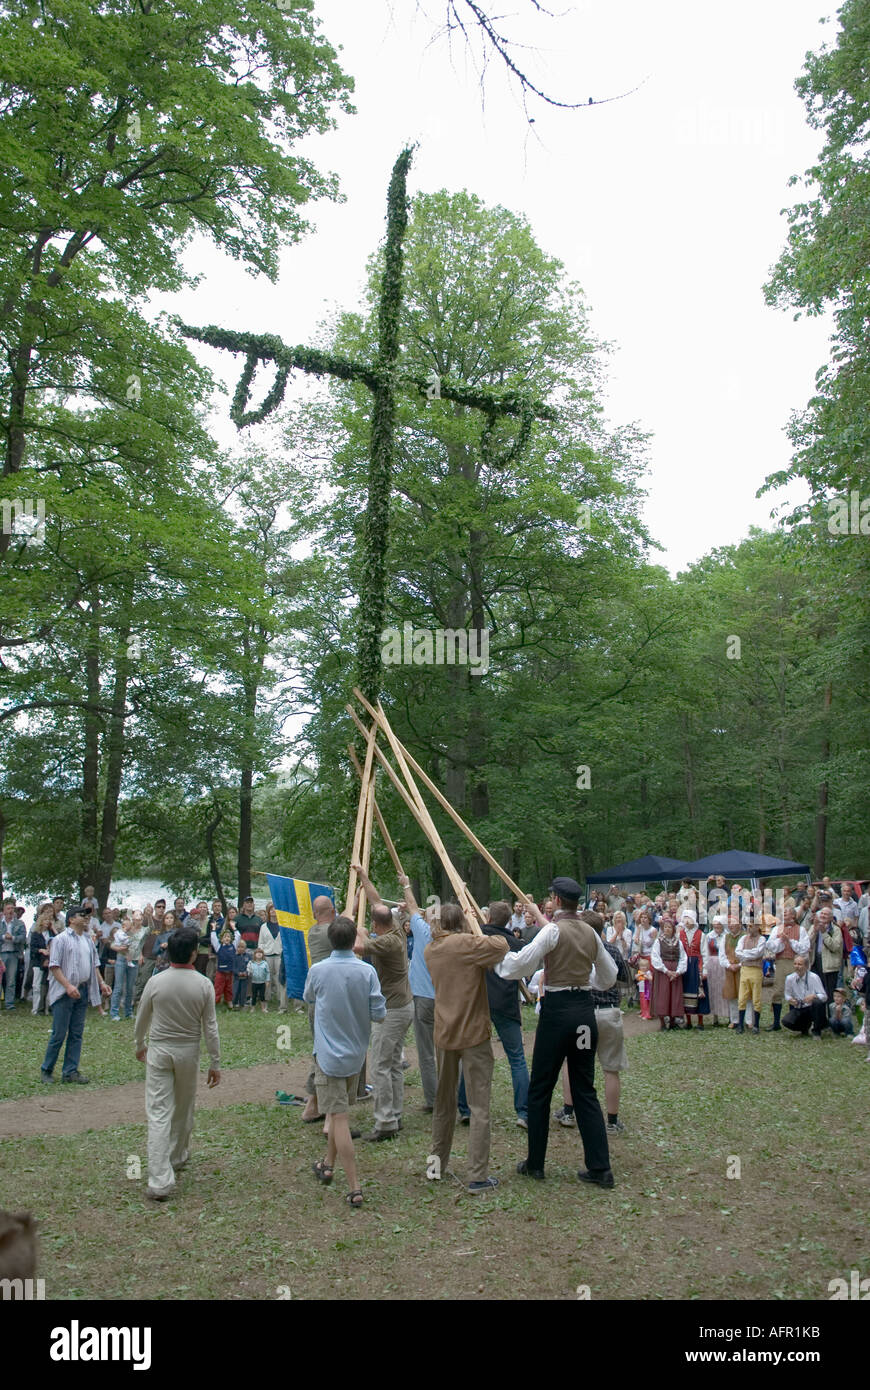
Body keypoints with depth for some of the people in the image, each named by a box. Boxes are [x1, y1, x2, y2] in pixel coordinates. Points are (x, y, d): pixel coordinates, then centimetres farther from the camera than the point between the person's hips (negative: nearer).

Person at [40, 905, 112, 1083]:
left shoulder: (88, 940, 14)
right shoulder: (62, 939, -8)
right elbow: (54, 966, -13)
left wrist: (101, 983, 10)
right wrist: (68, 986, -22)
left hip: (83, 992, 7)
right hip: (64, 993, -6)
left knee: (77, 1034, 8)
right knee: (59, 1034, -2)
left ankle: (70, 1071, 15)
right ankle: (47, 1070, 13)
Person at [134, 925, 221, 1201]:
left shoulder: (156, 982, -10)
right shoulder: (203, 985, -11)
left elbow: (142, 1020, 3)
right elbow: (210, 1027, -6)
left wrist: (139, 1046, 23)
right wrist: (215, 1064, 3)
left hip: (158, 1051, -1)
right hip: (188, 1053, 1)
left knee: (159, 1113, -3)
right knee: (184, 1109, 21)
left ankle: (160, 1180, -10)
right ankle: (178, 1157, 41)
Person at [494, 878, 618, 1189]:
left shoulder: (553, 930, -10)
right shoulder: (590, 933, 9)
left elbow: (521, 964, -17)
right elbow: (608, 978, 18)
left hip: (557, 1011, -6)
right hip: (585, 1009, 6)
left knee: (540, 1088, 7)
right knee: (585, 1090, 11)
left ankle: (535, 1164, 17)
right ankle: (600, 1168, 8)